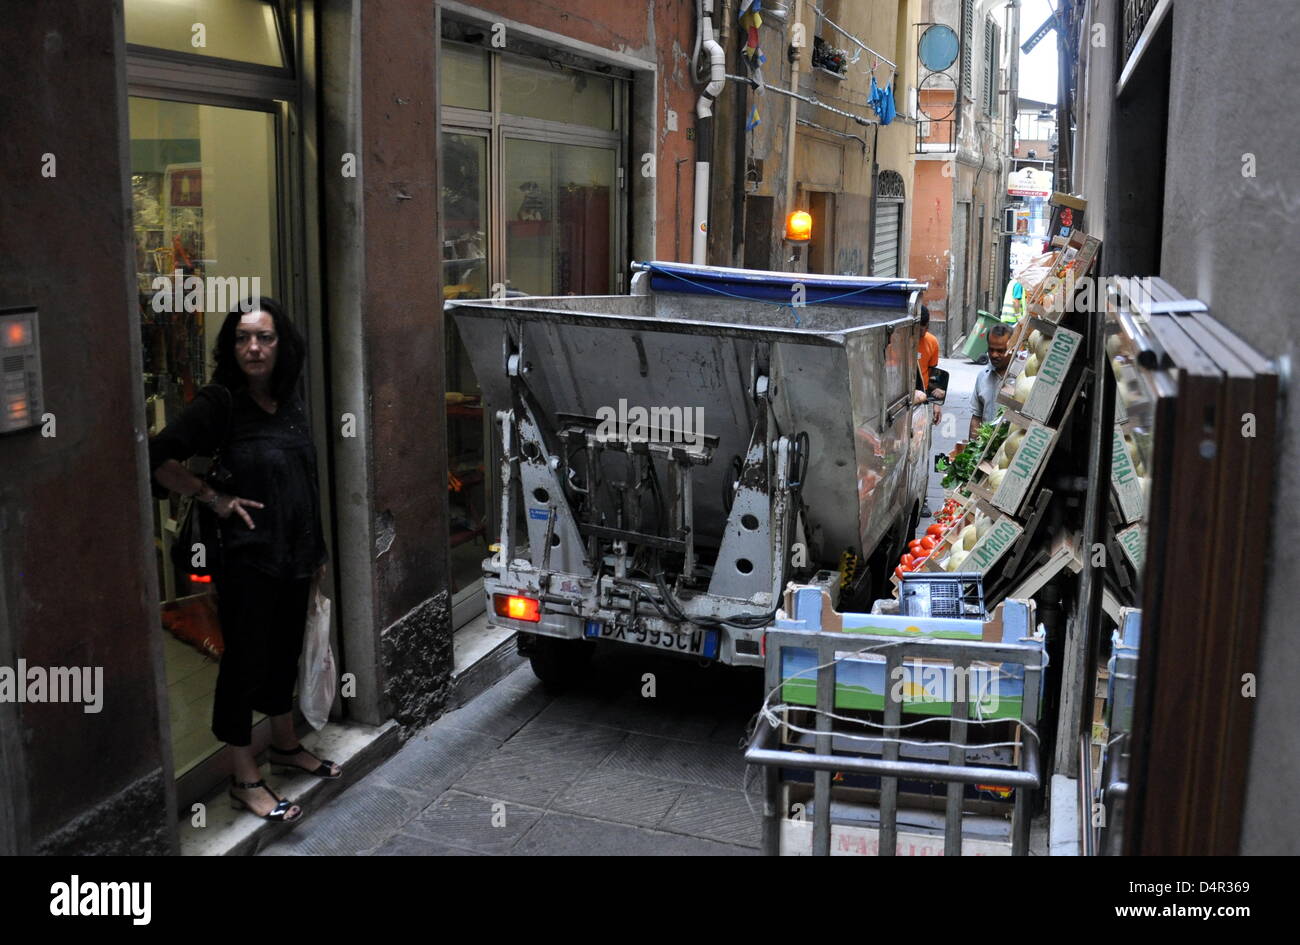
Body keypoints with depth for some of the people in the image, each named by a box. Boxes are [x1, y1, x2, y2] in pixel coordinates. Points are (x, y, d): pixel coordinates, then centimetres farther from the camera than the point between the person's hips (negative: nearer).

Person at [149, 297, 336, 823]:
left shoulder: (290, 400, 7)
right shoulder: (219, 403, -13)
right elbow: (159, 459, -13)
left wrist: (317, 552, 17)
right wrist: (214, 499, -13)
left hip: (295, 554, 7)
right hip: (247, 557, -6)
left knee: (285, 652, 20)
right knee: (245, 661, 2)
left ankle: (285, 746, 39)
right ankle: (245, 781, 15)